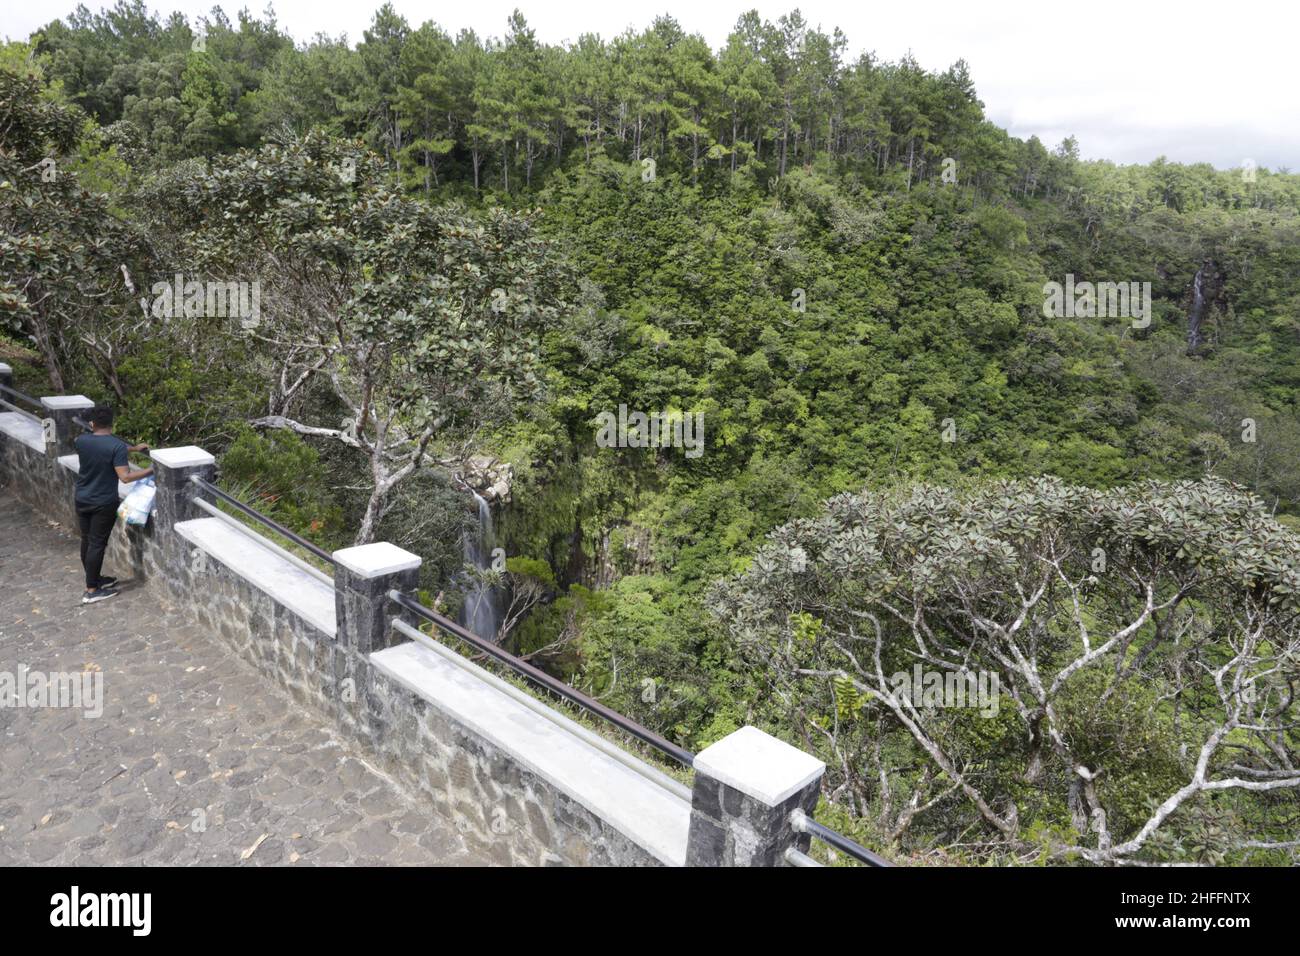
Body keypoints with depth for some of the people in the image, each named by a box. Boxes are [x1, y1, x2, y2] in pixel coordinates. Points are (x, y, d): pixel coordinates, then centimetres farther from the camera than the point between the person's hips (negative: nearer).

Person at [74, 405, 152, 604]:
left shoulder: (81, 441, -2)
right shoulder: (117, 446, -20)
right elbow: (125, 477, -25)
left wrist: (133, 448, 21)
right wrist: (150, 470, -14)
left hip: (82, 500, 6)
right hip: (104, 504, -6)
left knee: (86, 541, 18)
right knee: (97, 544, 1)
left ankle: (94, 579, 33)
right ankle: (91, 591, 6)